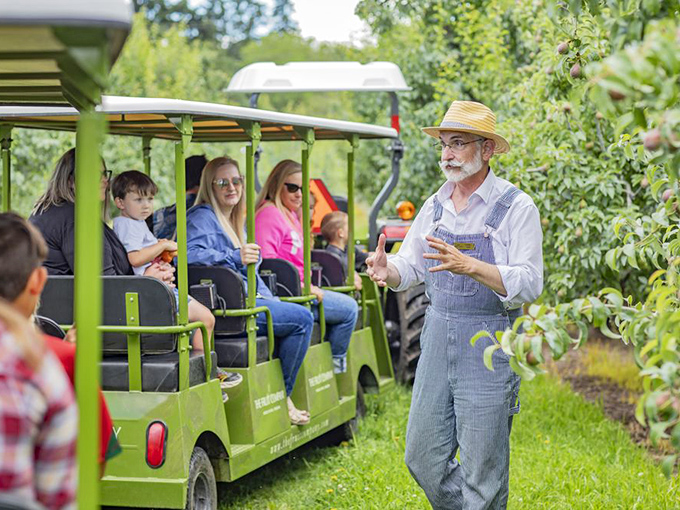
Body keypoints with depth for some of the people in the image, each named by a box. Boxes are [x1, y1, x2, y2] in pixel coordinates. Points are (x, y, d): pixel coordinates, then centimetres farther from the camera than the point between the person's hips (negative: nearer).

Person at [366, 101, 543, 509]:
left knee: (481, 473, -1)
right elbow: (410, 267, 15)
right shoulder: (435, 206, 10)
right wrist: (387, 270, -9)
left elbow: (529, 284, -17)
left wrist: (469, 266, -31)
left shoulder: (517, 207, -9)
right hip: (438, 338, 6)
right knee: (423, 458, 11)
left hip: (489, 347, -6)